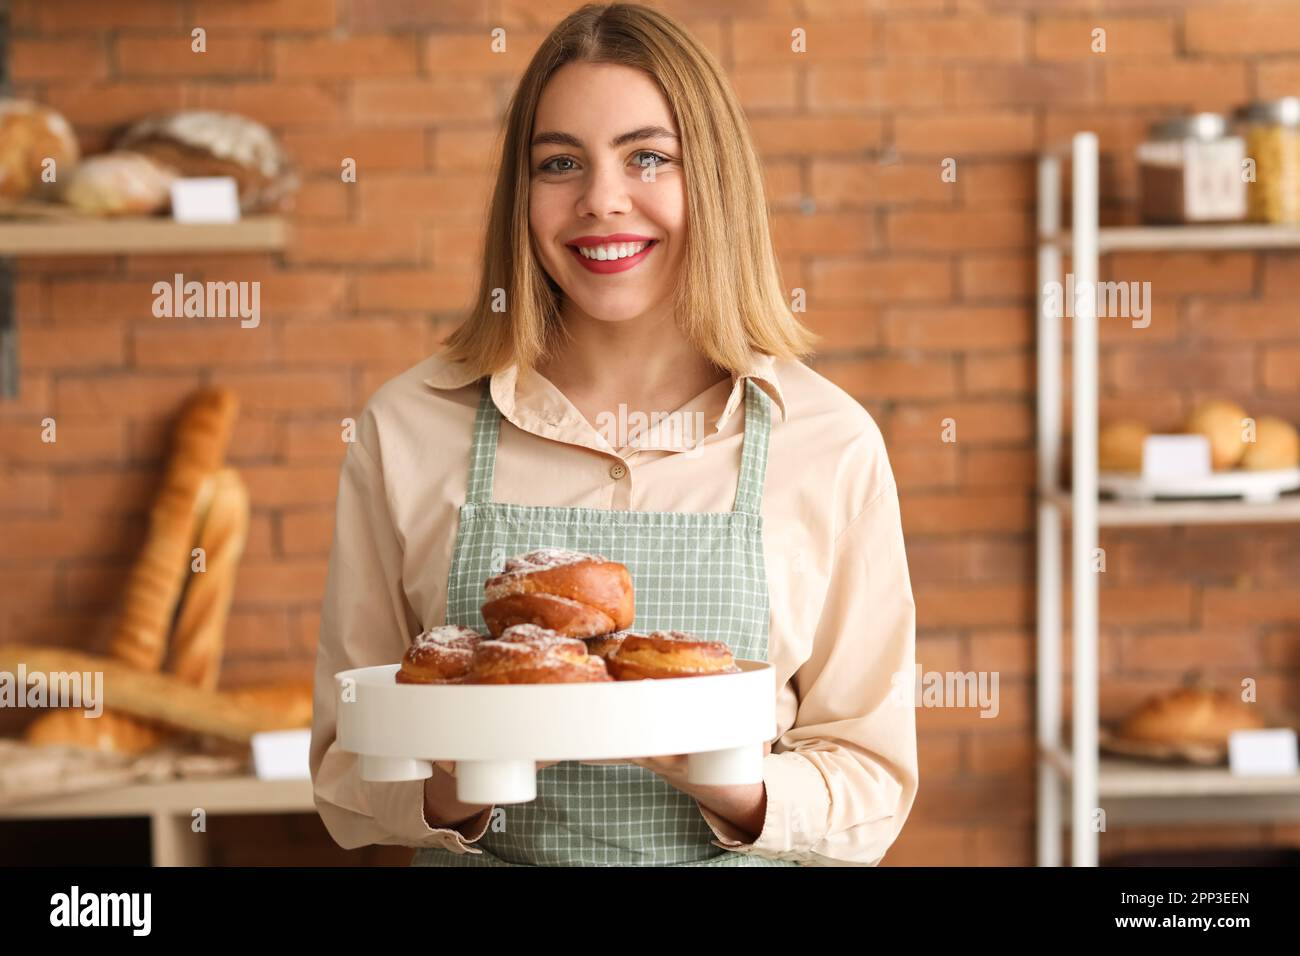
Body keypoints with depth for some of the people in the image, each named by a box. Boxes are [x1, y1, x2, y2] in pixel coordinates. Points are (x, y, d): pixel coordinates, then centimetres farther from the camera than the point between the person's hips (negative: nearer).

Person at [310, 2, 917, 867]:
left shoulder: (833, 445, -9)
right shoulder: (406, 431, -8)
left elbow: (874, 791, -6)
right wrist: (445, 798, -23)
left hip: (732, 853, 0)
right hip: (481, 854, 0)